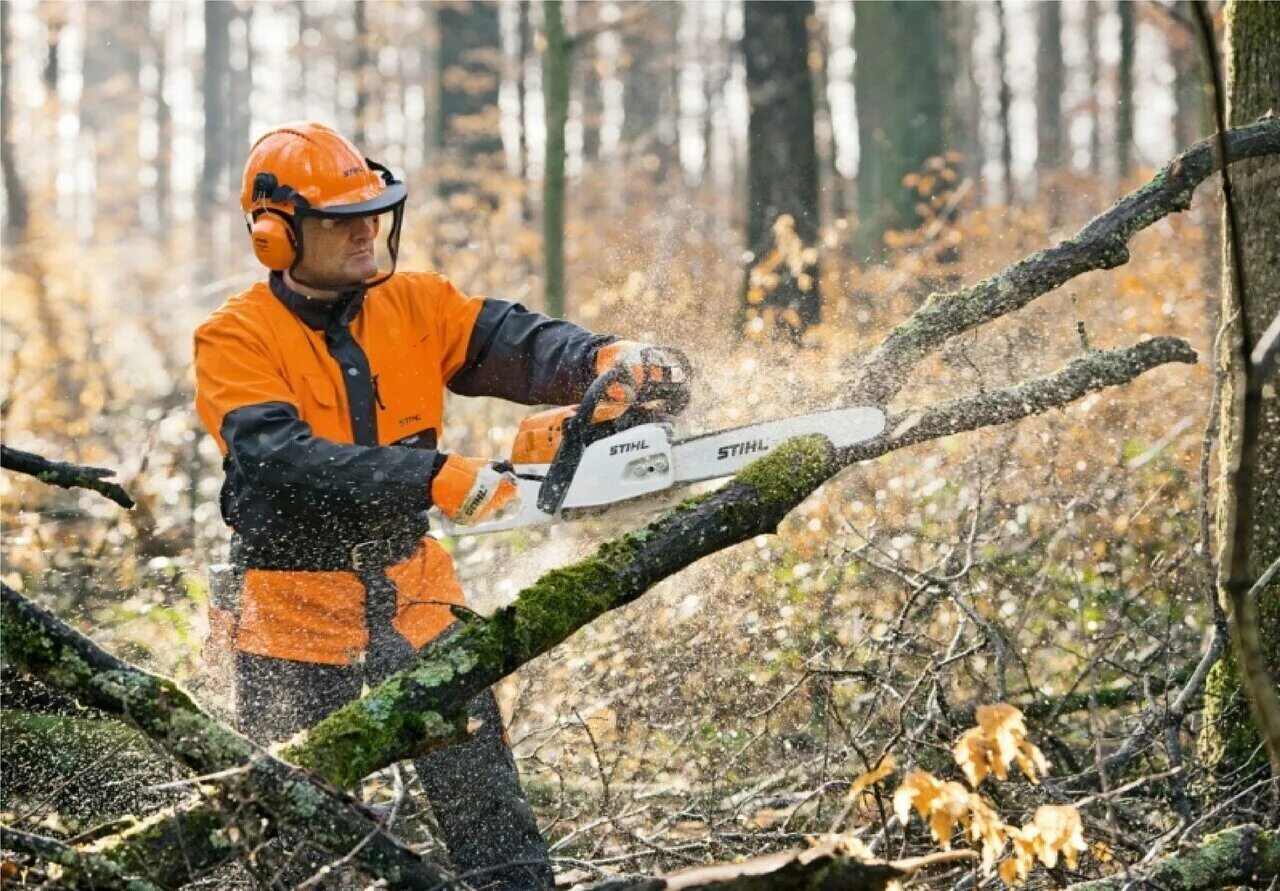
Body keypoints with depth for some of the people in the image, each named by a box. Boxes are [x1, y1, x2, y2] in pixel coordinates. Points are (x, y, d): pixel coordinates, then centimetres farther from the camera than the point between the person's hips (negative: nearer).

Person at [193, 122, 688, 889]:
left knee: (486, 800, 5)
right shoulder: (236, 340, -12)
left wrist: (606, 359, -35)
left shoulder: (415, 305, 0)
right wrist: (435, 476, -35)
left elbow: (517, 344, -13)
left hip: (410, 596, 3)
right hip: (297, 617, -3)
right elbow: (286, 460, -27)